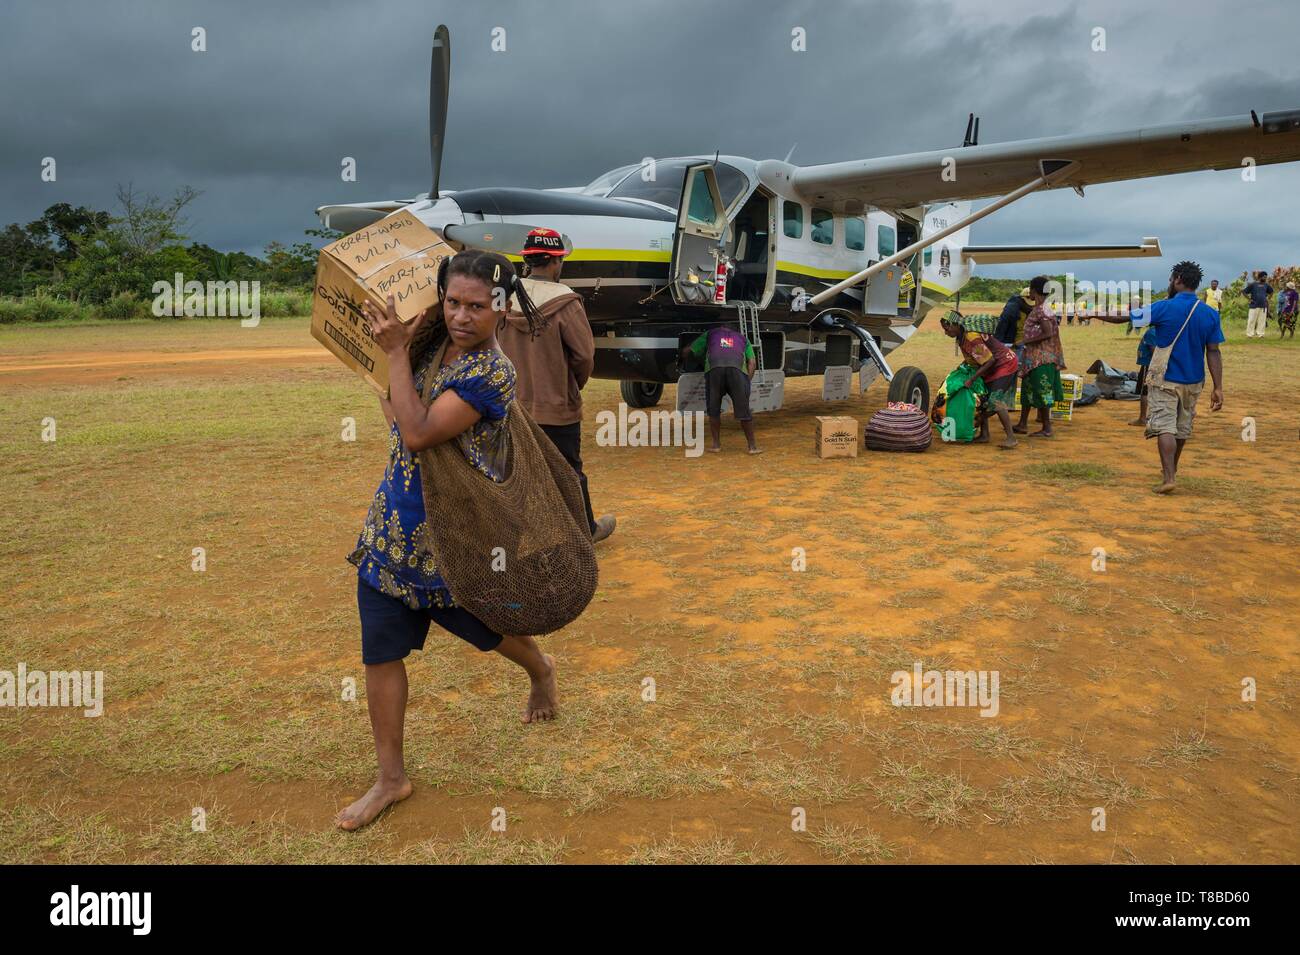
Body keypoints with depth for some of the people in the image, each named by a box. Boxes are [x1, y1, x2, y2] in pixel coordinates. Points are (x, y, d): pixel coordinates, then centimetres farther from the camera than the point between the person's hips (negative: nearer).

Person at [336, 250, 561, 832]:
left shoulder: (492, 373, -22)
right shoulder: (436, 345, 1)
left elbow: (418, 434, -28)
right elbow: (394, 412, 13)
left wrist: (397, 352, -23)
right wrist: (397, 345, 2)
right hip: (395, 522, 6)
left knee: (483, 625, 18)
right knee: (380, 649, 5)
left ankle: (541, 669, 54)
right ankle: (391, 778, 20)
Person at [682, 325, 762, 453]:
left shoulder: (709, 334, 33)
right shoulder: (742, 338, 35)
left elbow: (687, 351, 36)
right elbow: (752, 363, 22)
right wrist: (747, 382, 22)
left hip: (714, 368, 0)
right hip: (737, 369, 1)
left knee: (713, 410, 14)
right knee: (743, 411, 7)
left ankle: (716, 444, 18)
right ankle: (752, 446, 11)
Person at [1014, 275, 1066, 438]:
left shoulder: (1041, 310, -16)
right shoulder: (1039, 309, 11)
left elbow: (1048, 333, -22)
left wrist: (1025, 341, -19)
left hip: (1041, 358, -10)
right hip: (1034, 357, 10)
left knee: (1041, 391, -4)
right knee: (1028, 389, 15)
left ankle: (1047, 429, 1)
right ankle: (1023, 424, 22)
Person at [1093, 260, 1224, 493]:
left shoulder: (1164, 308, -13)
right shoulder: (1210, 314, -2)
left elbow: (1124, 318, -5)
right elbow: (1213, 353, -3)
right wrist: (1218, 388, -1)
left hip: (1166, 380, -4)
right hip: (1193, 381, 4)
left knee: (1164, 427, -4)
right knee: (1182, 428, 17)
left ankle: (1168, 478, -16)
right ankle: (1171, 469, 36)